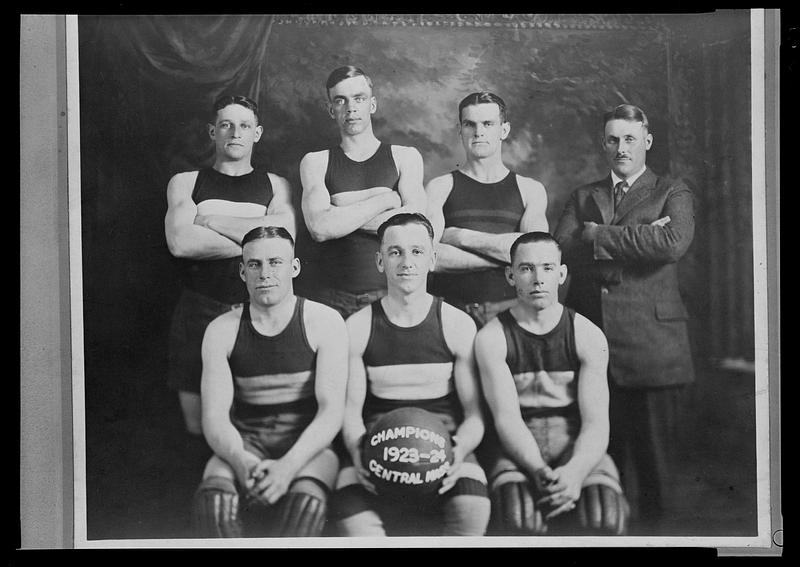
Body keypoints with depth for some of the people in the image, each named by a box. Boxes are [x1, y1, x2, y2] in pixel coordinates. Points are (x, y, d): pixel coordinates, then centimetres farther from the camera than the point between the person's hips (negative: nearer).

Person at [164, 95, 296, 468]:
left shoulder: (275, 185, 14)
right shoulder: (186, 182, 12)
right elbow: (180, 241, -8)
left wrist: (212, 220, -6)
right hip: (200, 309, 0)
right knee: (198, 421, 2)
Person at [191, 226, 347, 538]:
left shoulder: (324, 322, -1)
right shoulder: (221, 330, 6)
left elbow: (332, 409, -9)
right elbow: (214, 415, -3)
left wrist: (288, 465, -26)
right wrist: (240, 460, -26)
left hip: (308, 445, -1)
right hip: (246, 444, 2)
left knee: (306, 498, -36)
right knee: (213, 496, -32)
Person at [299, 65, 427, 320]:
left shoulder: (405, 156, 11)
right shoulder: (315, 162, 11)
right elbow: (319, 228, -7)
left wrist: (340, 215, -4)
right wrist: (385, 200, -3)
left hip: (391, 292, 0)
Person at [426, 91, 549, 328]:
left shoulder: (529, 189, 13)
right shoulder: (440, 188, 9)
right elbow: (426, 257, -6)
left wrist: (463, 237, -4)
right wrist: (505, 254, -6)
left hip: (510, 308, 1)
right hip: (452, 309, -1)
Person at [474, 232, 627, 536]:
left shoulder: (588, 336, 3)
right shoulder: (491, 338, 0)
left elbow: (596, 422, -6)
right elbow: (506, 417, -10)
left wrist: (575, 471, -28)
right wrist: (540, 472, -29)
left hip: (579, 448, 1)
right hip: (519, 451, -1)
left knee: (603, 516, -30)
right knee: (518, 515, -34)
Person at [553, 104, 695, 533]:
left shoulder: (673, 194, 10)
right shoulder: (583, 197, 18)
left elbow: (674, 242, -12)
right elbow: (562, 250, 1)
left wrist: (599, 235, -6)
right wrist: (636, 242, -7)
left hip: (652, 344, -2)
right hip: (590, 343, 2)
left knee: (653, 451, 0)